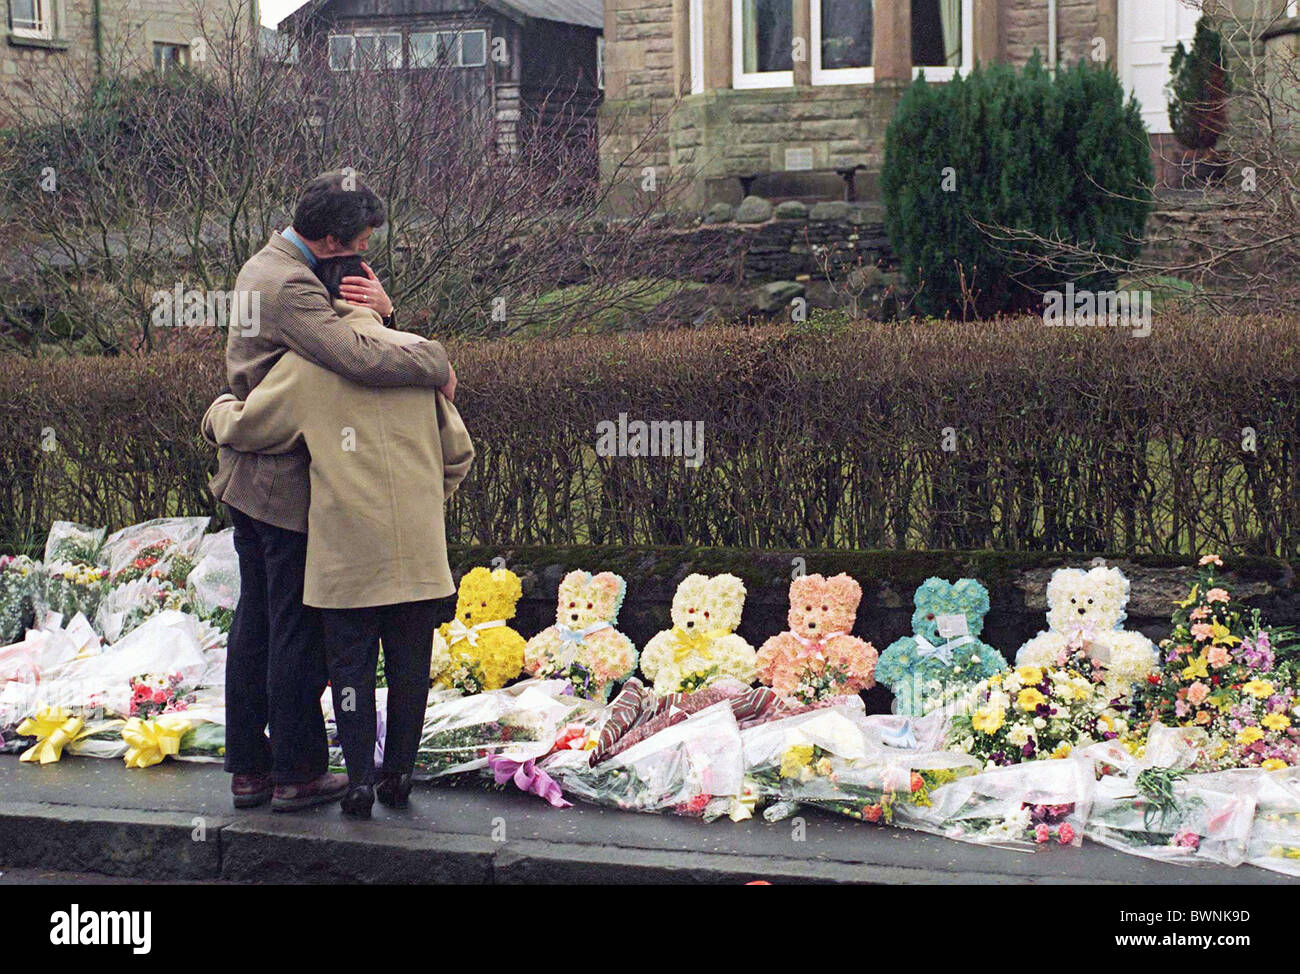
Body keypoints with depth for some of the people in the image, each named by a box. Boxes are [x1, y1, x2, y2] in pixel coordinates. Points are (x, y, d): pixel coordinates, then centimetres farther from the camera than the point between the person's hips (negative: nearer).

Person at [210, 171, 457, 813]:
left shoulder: (265, 266, 11)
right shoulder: (291, 287, -22)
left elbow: (336, 333, 11)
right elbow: (360, 359, -34)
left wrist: (379, 308, -10)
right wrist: (436, 365, -19)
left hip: (250, 477, 10)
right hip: (290, 483, -10)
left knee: (255, 622, 14)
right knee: (301, 632, 1)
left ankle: (248, 767, 22)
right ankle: (297, 773, 10)